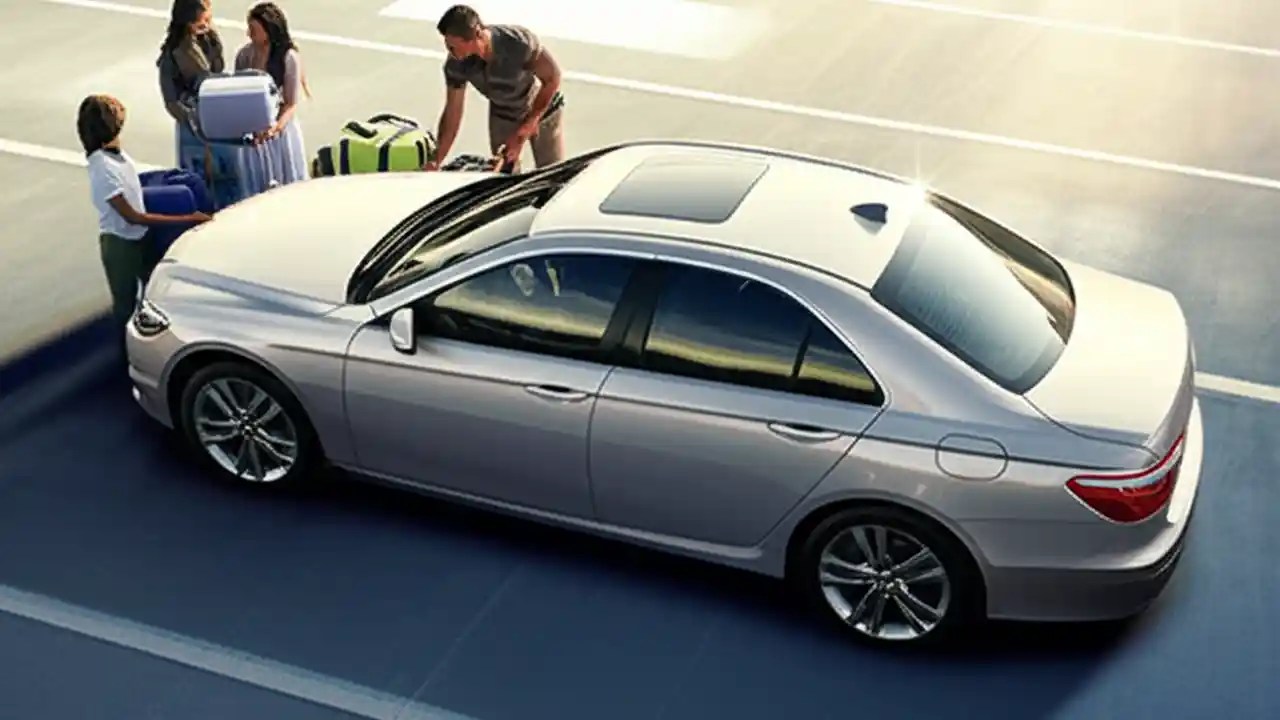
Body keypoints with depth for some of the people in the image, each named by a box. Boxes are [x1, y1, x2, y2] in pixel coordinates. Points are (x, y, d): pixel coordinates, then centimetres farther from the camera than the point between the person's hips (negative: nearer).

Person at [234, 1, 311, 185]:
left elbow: (291, 104, -12)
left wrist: (276, 127, -28)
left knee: (285, 182, 3)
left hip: (281, 128, -4)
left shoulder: (289, 58, -13)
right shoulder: (244, 54, -1)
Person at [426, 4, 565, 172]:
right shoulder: (456, 65, -26)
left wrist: (523, 131, -24)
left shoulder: (520, 42, -38)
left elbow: (553, 78, -23)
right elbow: (452, 113, -13)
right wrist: (436, 162, -18)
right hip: (503, 117, 3)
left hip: (544, 111, -3)